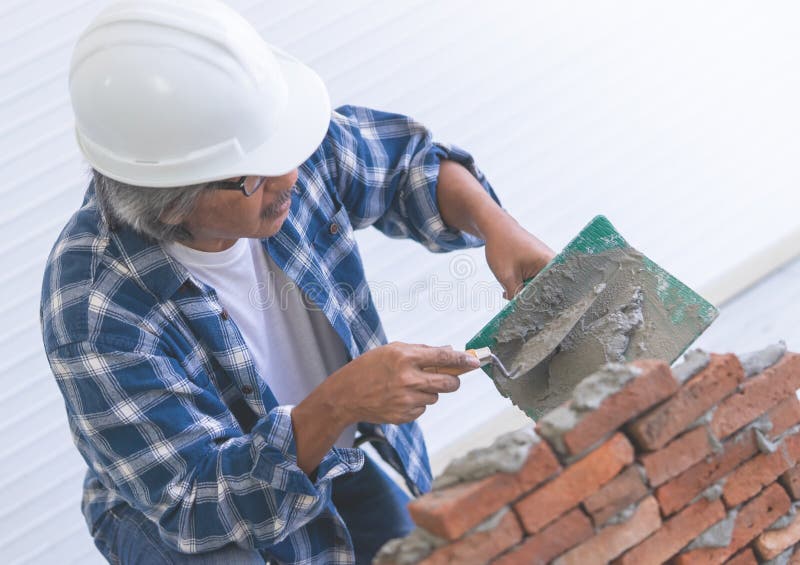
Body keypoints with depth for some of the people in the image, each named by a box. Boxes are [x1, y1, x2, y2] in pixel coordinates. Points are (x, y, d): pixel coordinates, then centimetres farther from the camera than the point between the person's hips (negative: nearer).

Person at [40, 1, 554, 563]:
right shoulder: (95, 315, -36)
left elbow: (406, 159, 1)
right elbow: (192, 506, -31)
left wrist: (493, 222, -19)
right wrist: (335, 405, -45)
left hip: (338, 454, 5)